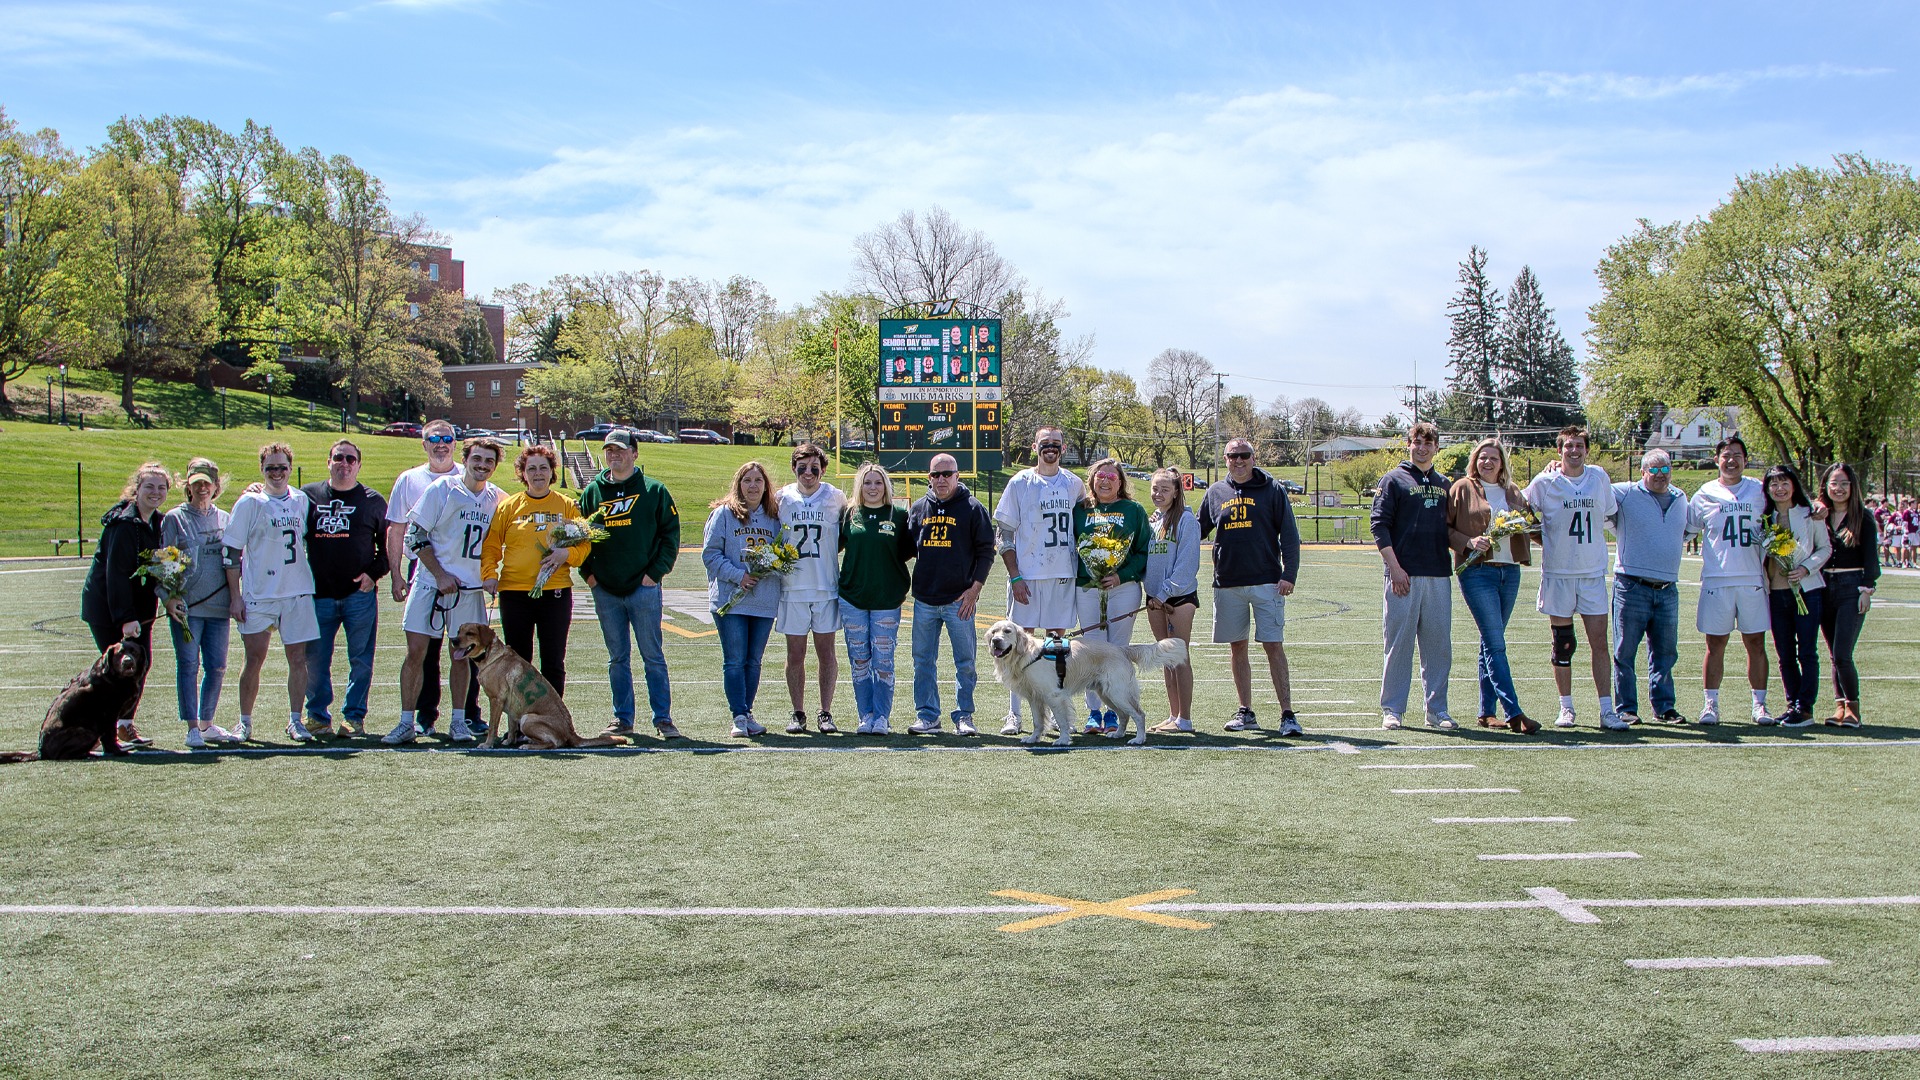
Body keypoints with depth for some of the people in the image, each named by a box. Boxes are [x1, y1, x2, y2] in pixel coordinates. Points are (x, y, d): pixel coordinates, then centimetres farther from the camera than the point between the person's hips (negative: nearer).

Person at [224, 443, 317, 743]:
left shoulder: (301, 499, 9)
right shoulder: (250, 502, -1)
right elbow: (231, 551, -2)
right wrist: (235, 596, -6)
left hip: (298, 594, 3)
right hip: (258, 595, -3)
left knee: (298, 658, 1)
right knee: (254, 659, -1)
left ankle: (295, 721, 10)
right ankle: (245, 721, 12)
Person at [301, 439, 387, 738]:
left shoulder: (372, 500, 5)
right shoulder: (308, 496, 8)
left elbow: (389, 542, 9)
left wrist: (374, 573, -3)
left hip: (360, 593, -1)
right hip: (318, 593, 1)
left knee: (360, 659, 1)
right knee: (315, 660, 3)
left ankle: (354, 716, 10)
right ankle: (317, 714, 16)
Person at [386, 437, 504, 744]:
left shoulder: (497, 499, 6)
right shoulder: (441, 489, -6)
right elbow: (415, 535, -5)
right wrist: (440, 575, -10)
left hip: (471, 588, 3)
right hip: (431, 582, -3)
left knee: (462, 654, 7)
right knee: (416, 651, -5)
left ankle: (459, 721, 16)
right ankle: (407, 722, 2)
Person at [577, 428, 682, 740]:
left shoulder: (654, 490, 1)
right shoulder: (592, 491, 9)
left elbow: (671, 534, 1)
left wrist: (655, 573, -7)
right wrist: (587, 573, 4)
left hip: (644, 588, -3)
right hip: (605, 590, 3)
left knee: (653, 656, 0)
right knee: (617, 658, 9)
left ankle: (663, 719, 4)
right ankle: (622, 719, 15)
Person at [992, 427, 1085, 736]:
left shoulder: (1075, 484, 9)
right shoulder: (1020, 483, -2)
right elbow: (1004, 533, -2)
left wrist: (1080, 568, 10)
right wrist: (1015, 576, -10)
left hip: (1064, 575, 3)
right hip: (1027, 576, -3)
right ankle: (1013, 713, 2)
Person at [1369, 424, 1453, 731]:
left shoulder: (1444, 484, 17)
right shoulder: (1394, 480, 3)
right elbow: (1380, 525, -4)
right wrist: (1394, 567, -12)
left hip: (1439, 576, 4)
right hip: (1404, 576, -4)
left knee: (1439, 644, 5)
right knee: (1399, 642, -2)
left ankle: (1437, 709, 12)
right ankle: (1392, 709, 5)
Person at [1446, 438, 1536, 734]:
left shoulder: (1513, 492, 17)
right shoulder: (1462, 489, 2)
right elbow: (1445, 527, 0)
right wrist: (1468, 542, -15)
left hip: (1510, 571, 5)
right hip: (1477, 572, -5)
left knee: (1491, 642, 10)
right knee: (1495, 643, -10)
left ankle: (1487, 711, 16)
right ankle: (1514, 714, -13)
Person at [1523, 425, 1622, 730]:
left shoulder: (1600, 477, 5)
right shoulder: (1545, 482, -2)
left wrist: (1587, 541, 11)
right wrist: (1546, 540, -1)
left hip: (1593, 571, 1)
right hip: (1557, 573, -1)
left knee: (1599, 641, -3)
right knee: (1562, 644, 3)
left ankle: (1607, 711, -1)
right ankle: (1566, 708, 14)